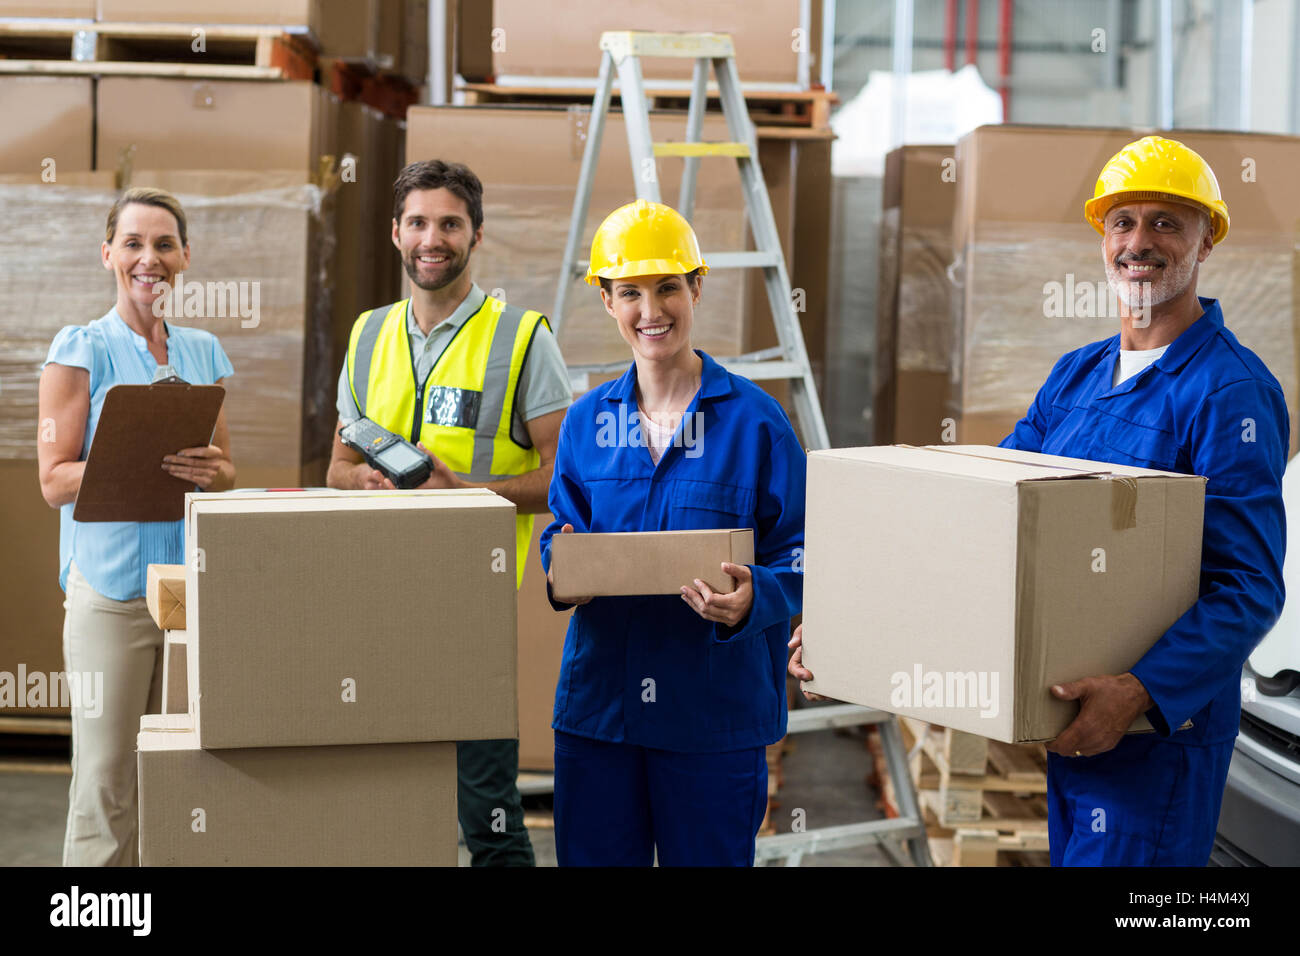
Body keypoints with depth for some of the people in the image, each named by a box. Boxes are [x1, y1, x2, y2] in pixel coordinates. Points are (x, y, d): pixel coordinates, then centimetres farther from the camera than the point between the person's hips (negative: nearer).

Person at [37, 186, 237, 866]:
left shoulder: (203, 351, 14)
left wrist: (209, 470, -7)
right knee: (107, 782, -4)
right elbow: (54, 481, -5)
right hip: (110, 586, -4)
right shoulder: (82, 349, -1)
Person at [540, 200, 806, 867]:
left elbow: (797, 556, -5)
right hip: (597, 700, 3)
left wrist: (752, 599, -25)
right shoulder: (587, 420, 8)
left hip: (715, 711, -3)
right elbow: (562, 533, 12)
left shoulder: (753, 418, -3)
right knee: (594, 858, 10)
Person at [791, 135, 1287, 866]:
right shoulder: (1076, 375, 12)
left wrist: (1144, 691, -33)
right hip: (1067, 720, 7)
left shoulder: (1232, 389, -12)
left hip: (1163, 725, -7)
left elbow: (1249, 586, -18)